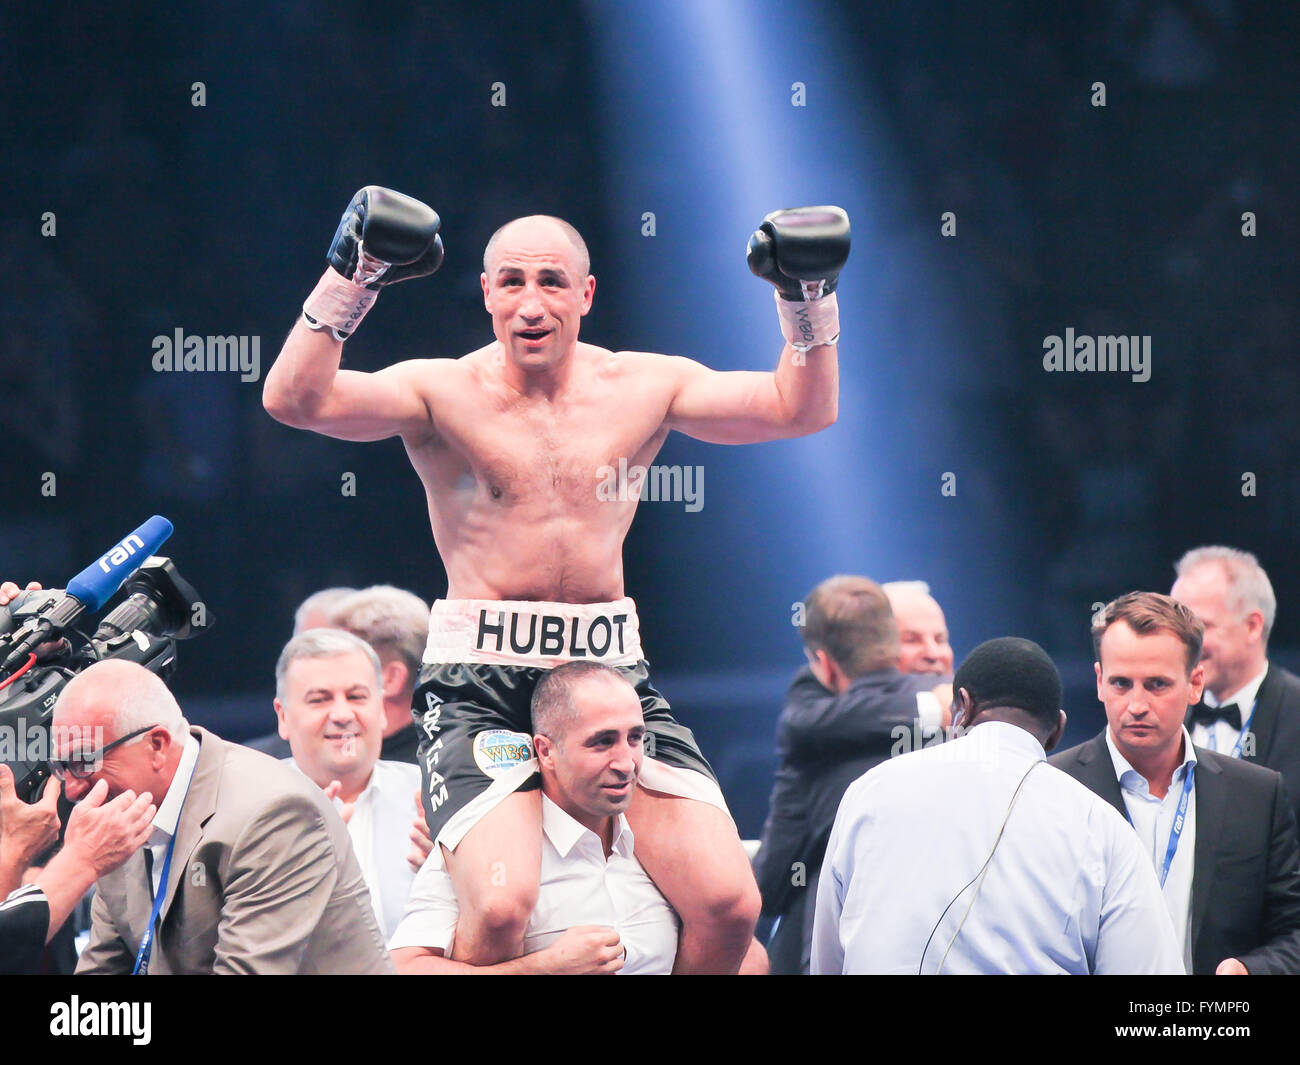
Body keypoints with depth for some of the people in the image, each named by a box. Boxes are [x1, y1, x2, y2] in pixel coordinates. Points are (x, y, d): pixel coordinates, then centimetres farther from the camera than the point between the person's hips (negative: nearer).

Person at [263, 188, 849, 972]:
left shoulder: (640, 388, 9)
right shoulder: (446, 392, 0)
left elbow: (802, 408, 8)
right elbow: (295, 399, -14)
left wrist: (809, 296, -5)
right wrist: (351, 280, -24)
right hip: (481, 683, -3)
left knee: (729, 905, -12)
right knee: (502, 907, -28)